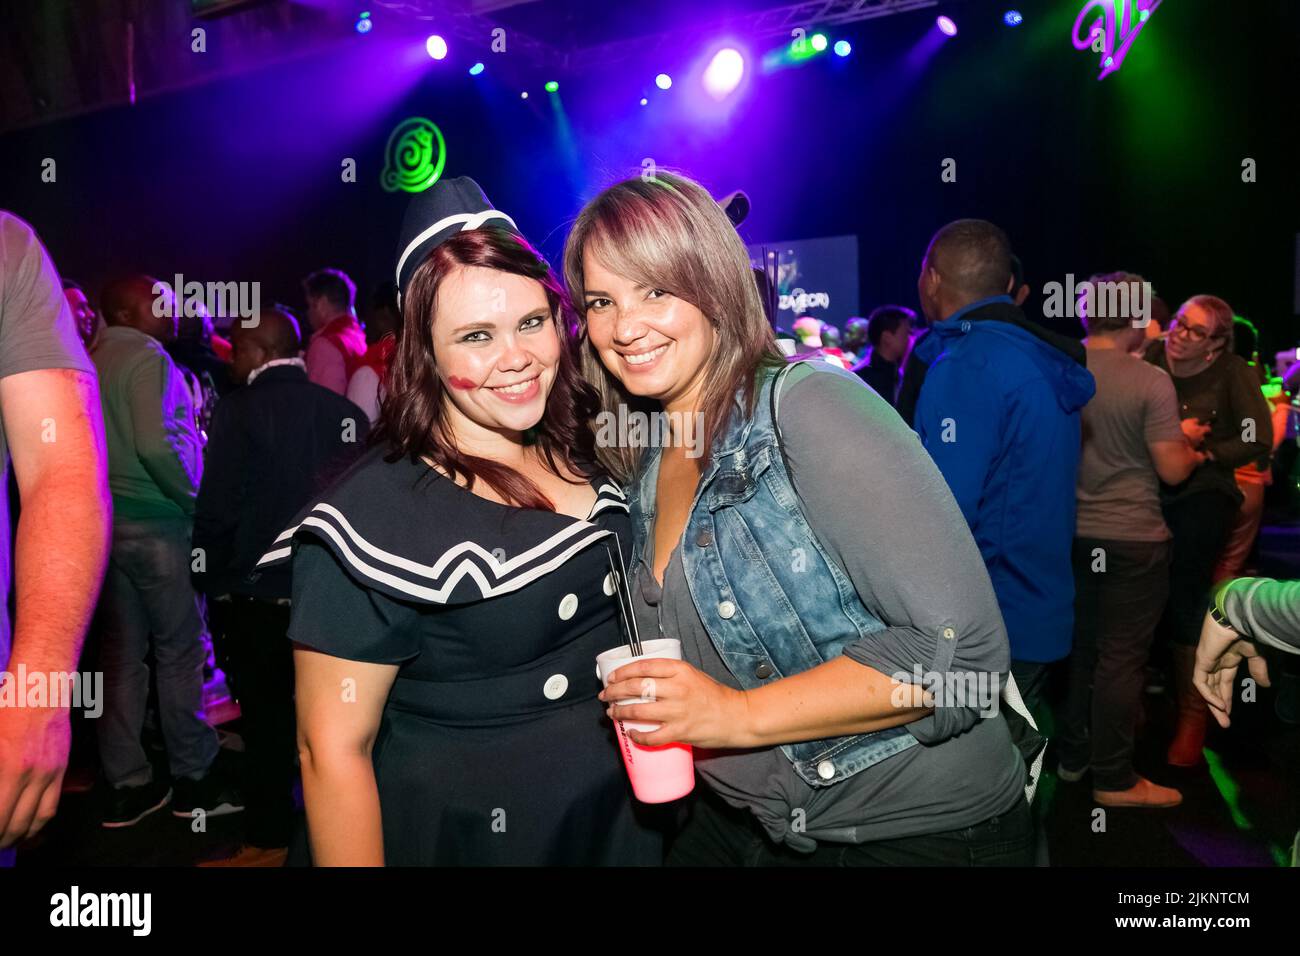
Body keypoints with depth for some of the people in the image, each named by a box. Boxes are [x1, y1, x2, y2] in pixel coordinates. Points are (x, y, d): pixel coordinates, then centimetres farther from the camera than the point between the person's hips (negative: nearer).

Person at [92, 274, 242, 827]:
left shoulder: (95, 361, 13)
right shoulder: (147, 358, -12)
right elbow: (156, 444, -24)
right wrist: (194, 500, -12)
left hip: (109, 523, 8)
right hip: (156, 524, -8)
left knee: (121, 654, 11)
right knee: (179, 651, 3)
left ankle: (126, 786, 19)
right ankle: (193, 779, 14)